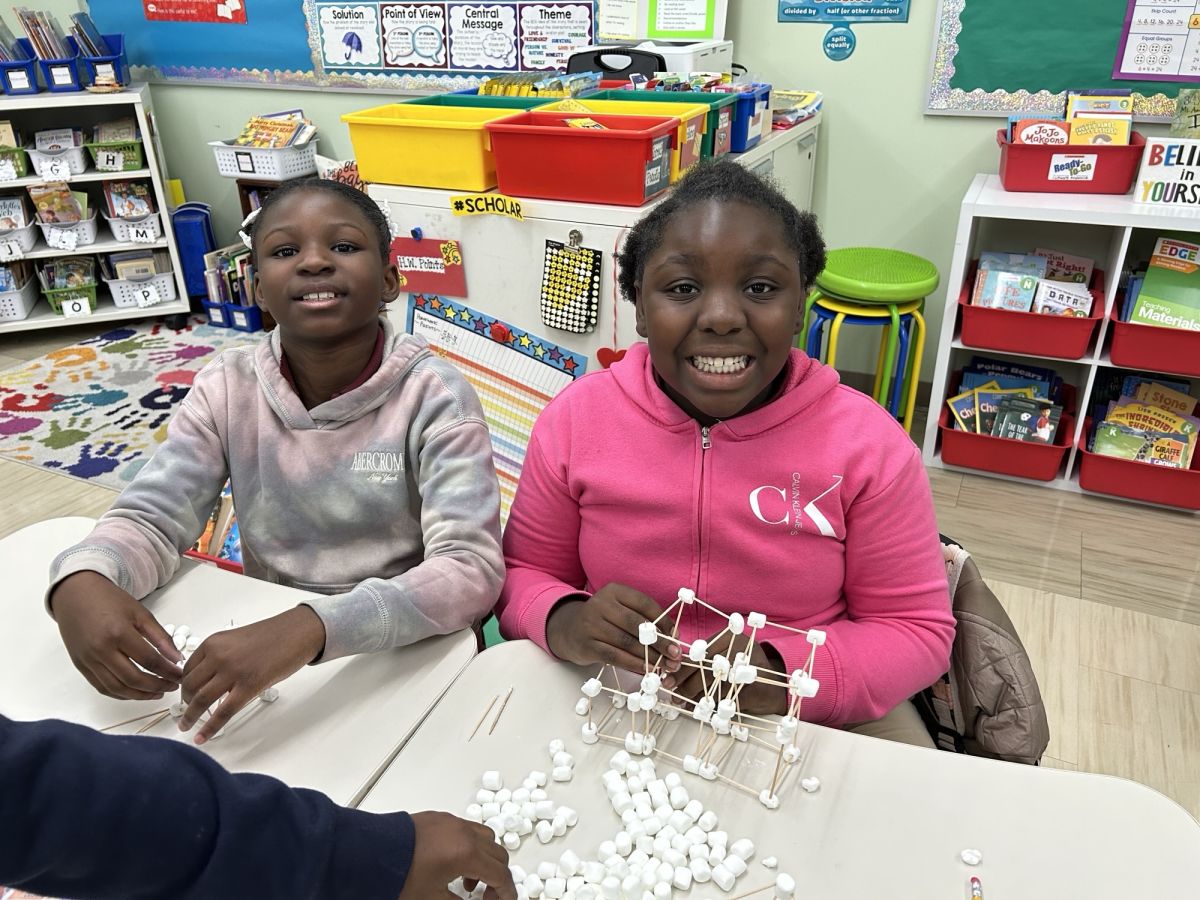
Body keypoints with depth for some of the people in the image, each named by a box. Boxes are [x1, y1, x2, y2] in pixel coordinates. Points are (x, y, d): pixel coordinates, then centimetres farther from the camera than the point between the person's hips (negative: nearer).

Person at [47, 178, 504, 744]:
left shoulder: (433, 395, -15)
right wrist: (81, 580, -26)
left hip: (405, 654, -3)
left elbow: (471, 568, -24)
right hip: (263, 636, 3)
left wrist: (314, 628, -39)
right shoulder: (228, 387, -3)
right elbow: (150, 517, -2)